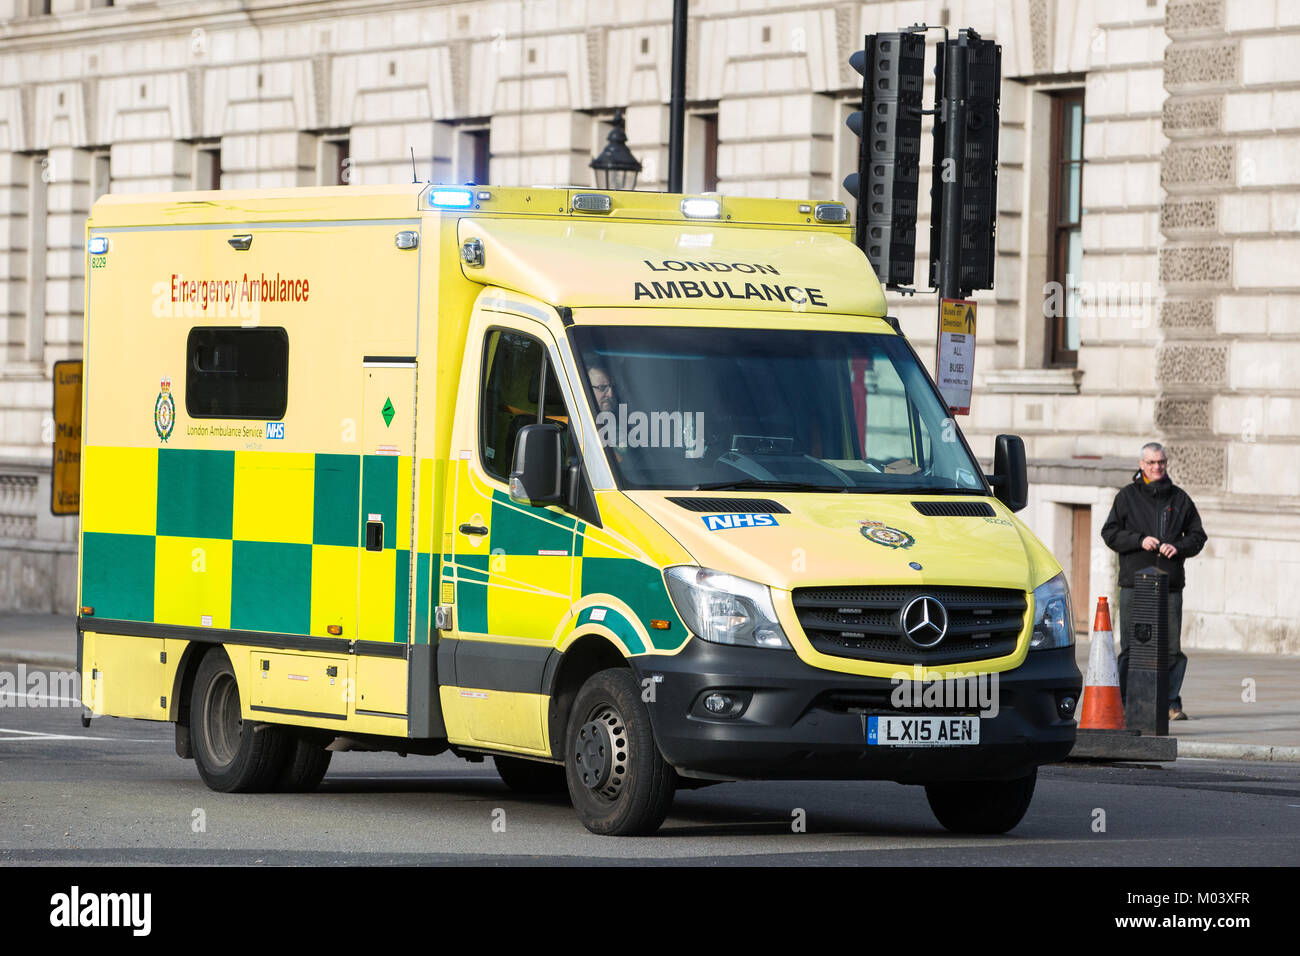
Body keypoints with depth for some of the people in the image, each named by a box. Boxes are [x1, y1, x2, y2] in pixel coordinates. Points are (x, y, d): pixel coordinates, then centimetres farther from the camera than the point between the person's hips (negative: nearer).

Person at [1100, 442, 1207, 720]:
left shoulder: (1179, 499, 13)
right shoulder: (1127, 496, 7)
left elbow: (1197, 535, 15)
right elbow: (1110, 533, 4)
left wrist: (1178, 547, -6)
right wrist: (1139, 540, -12)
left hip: (1170, 585, 2)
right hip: (1134, 584, -2)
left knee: (1172, 647, -1)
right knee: (1131, 646, -2)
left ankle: (1171, 702, 6)